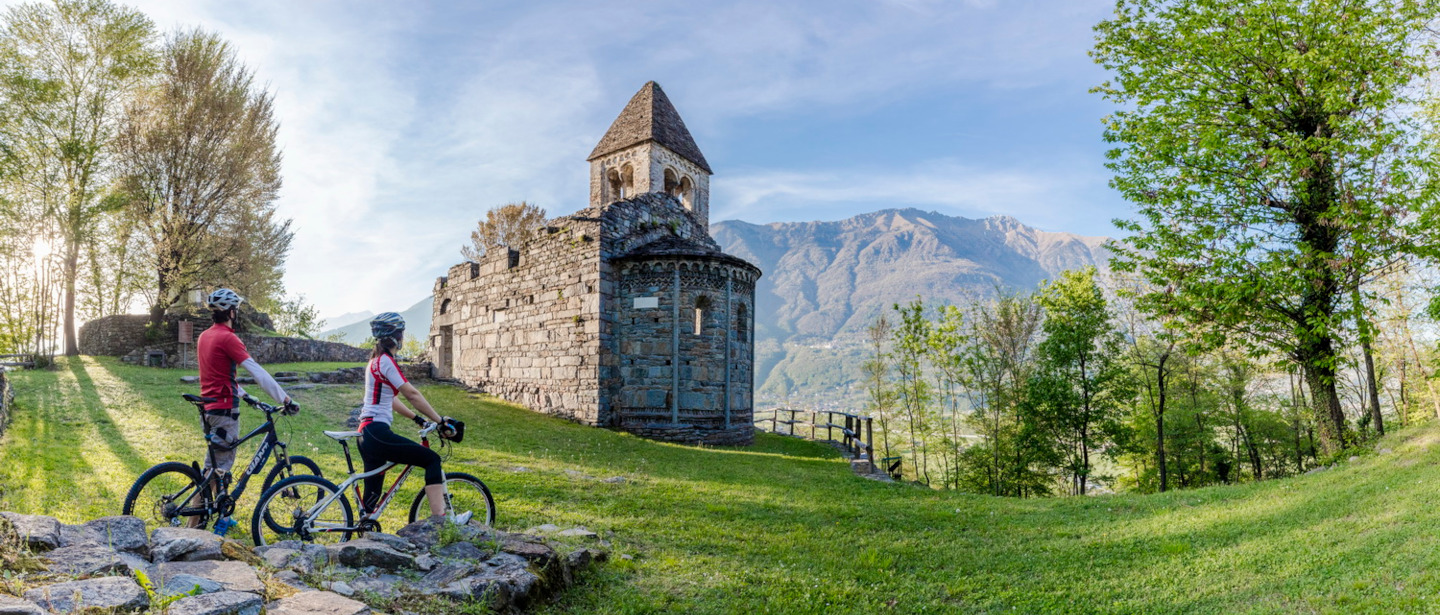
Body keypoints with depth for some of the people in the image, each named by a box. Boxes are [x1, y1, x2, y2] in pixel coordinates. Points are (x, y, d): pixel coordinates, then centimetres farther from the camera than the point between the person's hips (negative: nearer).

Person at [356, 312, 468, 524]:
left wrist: (417, 418, 19)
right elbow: (412, 394, -13)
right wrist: (440, 420, -9)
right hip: (378, 432, -10)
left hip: (367, 434, 10)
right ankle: (439, 519, -13)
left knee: (372, 497, 13)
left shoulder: (376, 360, 18)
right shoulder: (386, 360, -12)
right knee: (432, 459, -8)